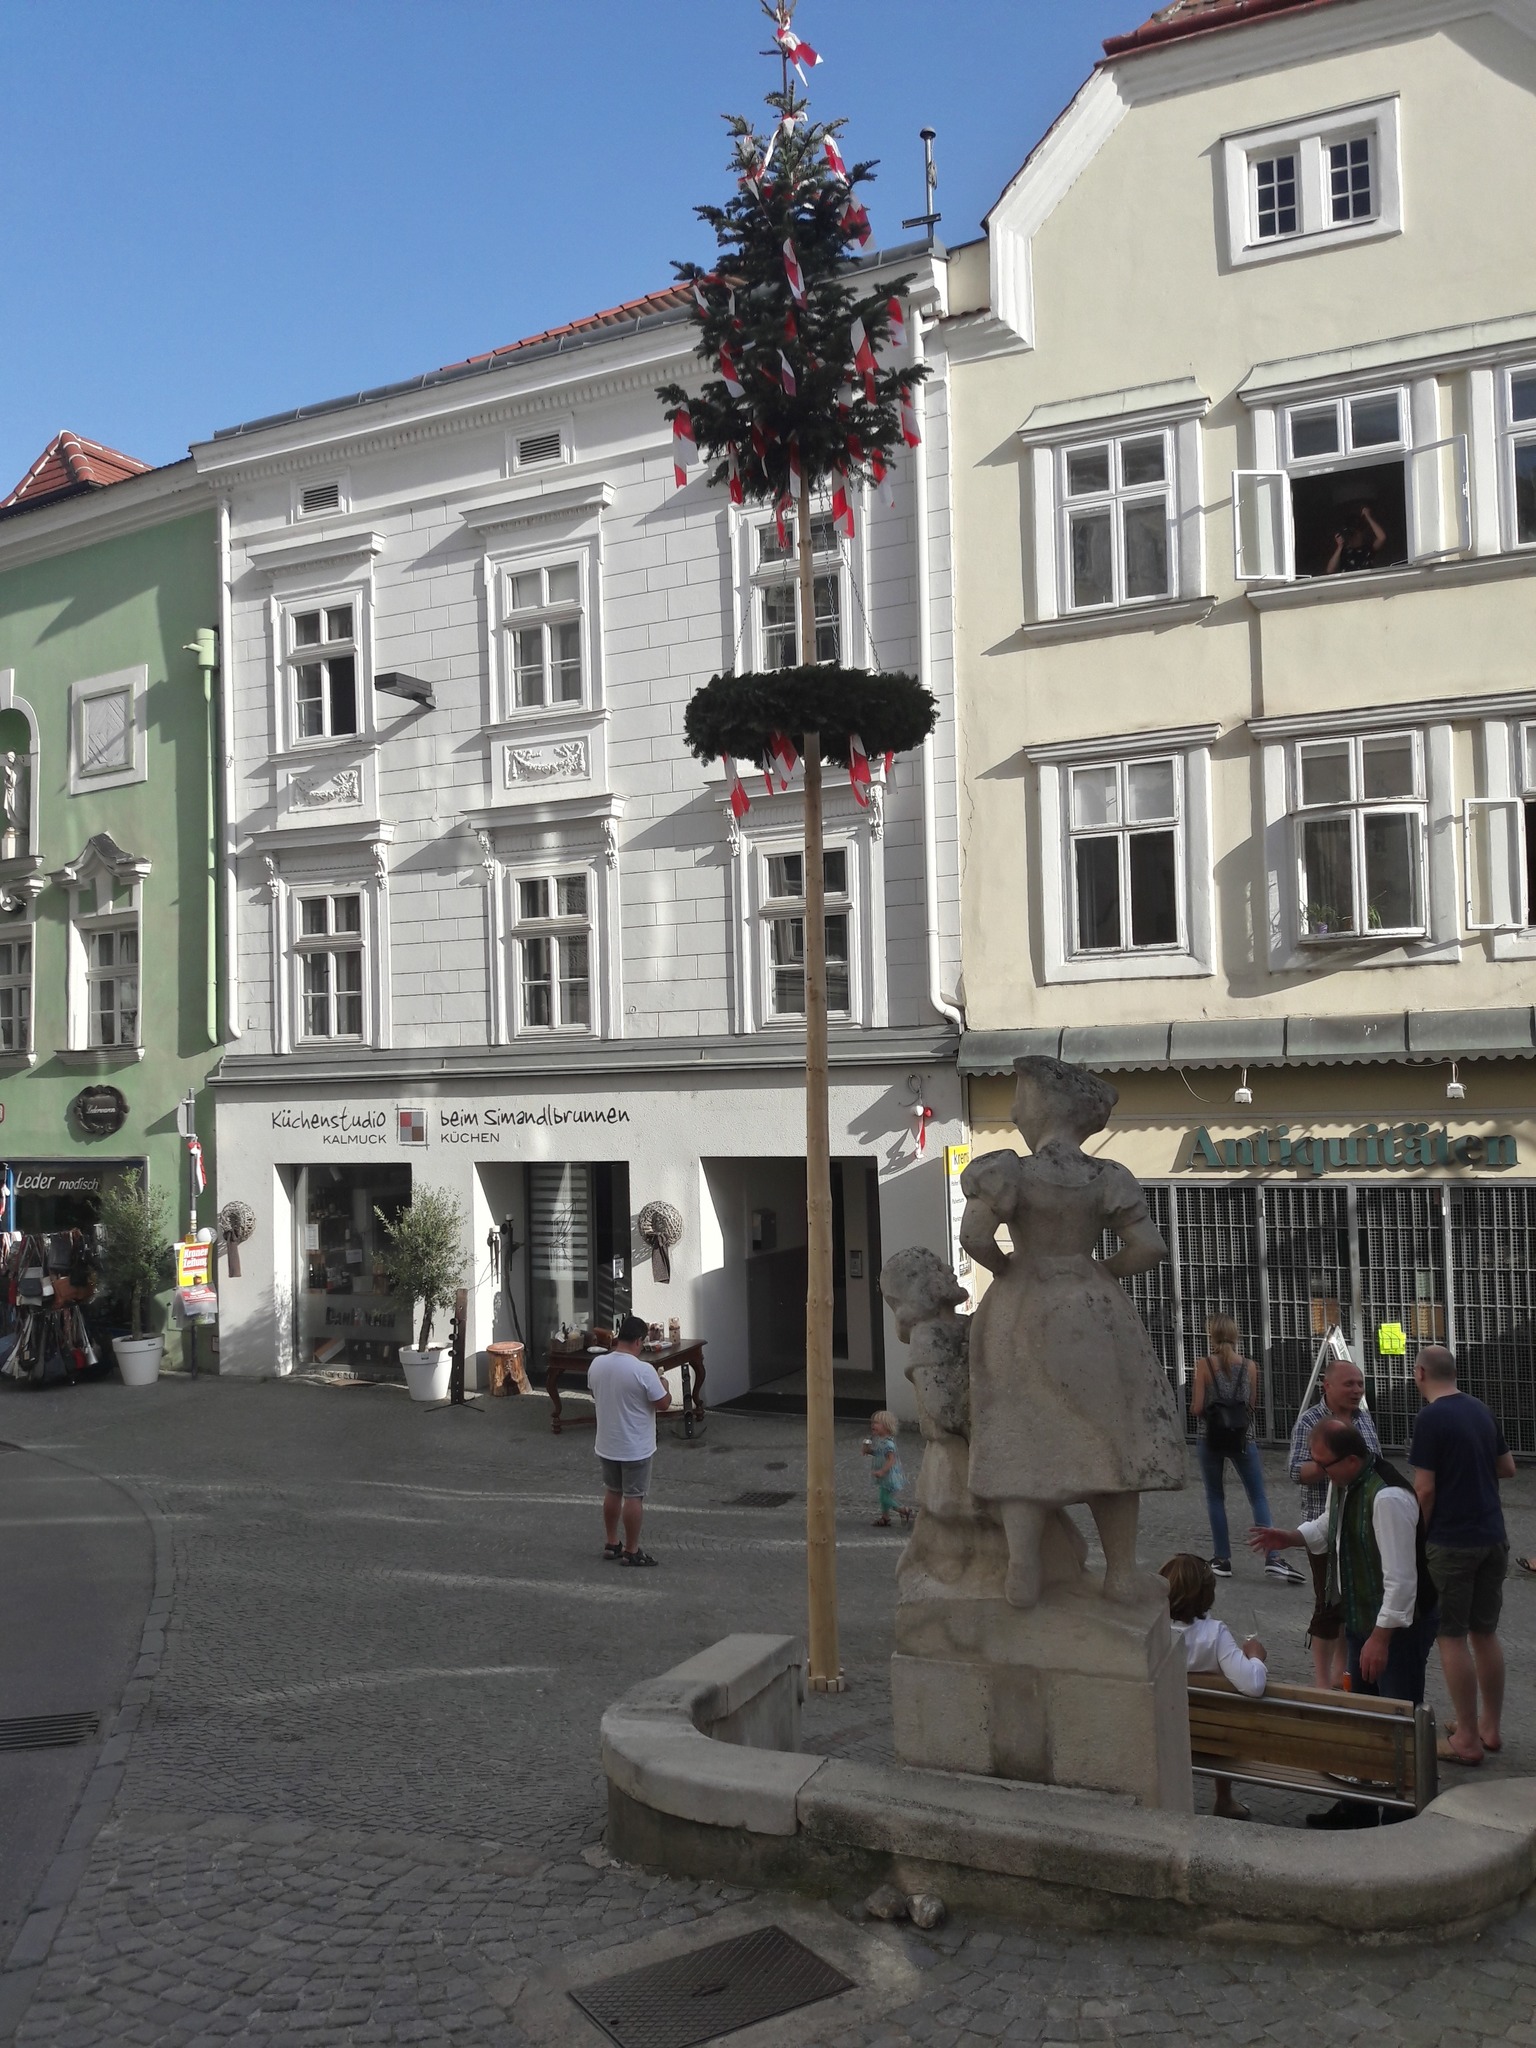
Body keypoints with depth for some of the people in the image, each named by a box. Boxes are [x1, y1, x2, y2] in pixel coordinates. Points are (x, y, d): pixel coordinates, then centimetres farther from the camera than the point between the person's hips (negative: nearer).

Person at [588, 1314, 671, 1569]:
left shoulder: (596, 1365, -4)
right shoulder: (643, 1370, -23)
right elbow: (663, 1404, -15)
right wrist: (663, 1386, 4)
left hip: (606, 1446, 6)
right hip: (635, 1449, -6)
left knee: (612, 1492, 19)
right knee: (633, 1497, 5)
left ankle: (611, 1544, 29)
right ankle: (631, 1551, 13)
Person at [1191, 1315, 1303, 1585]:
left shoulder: (1204, 1365, -8)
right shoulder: (1249, 1366, -1)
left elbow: (1197, 1408, -10)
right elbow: (1252, 1404, 7)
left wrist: (1194, 1403, 11)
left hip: (1211, 1439, -1)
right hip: (1242, 1437, 1)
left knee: (1215, 1498, 11)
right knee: (1259, 1497, 4)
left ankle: (1222, 1559, 12)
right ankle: (1272, 1558, -8)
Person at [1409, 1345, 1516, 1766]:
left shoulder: (1431, 1418, -16)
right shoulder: (1481, 1411, 7)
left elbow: (1425, 1488, -17)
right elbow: (1507, 1468, 17)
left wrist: (1422, 1534, -4)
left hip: (1452, 1542, -7)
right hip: (1493, 1537, 7)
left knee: (1452, 1637, 2)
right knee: (1486, 1632, 16)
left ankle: (1468, 1739, 6)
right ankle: (1490, 1726, 25)